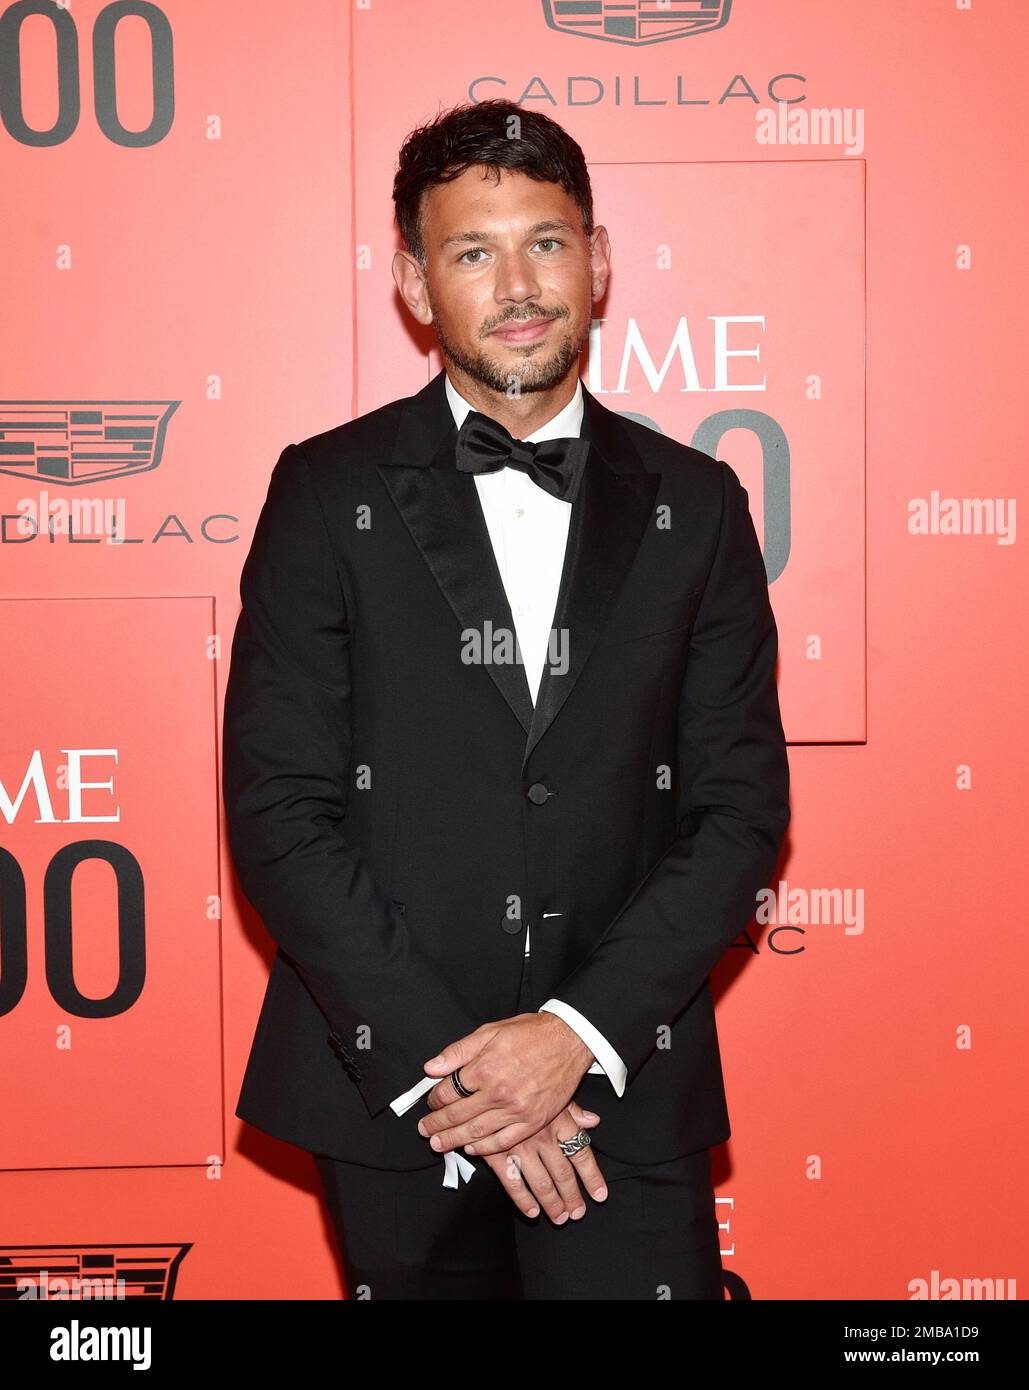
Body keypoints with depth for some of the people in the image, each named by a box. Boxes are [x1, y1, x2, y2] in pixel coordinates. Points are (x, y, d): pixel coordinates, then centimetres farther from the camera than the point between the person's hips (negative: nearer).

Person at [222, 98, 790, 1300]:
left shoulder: (694, 504, 4)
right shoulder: (329, 492, -1)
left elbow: (742, 805, 1)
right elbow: (276, 810, -6)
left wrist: (582, 1030, -11)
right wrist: (435, 1065, -12)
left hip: (625, 1096, 1)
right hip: (386, 1095, 0)